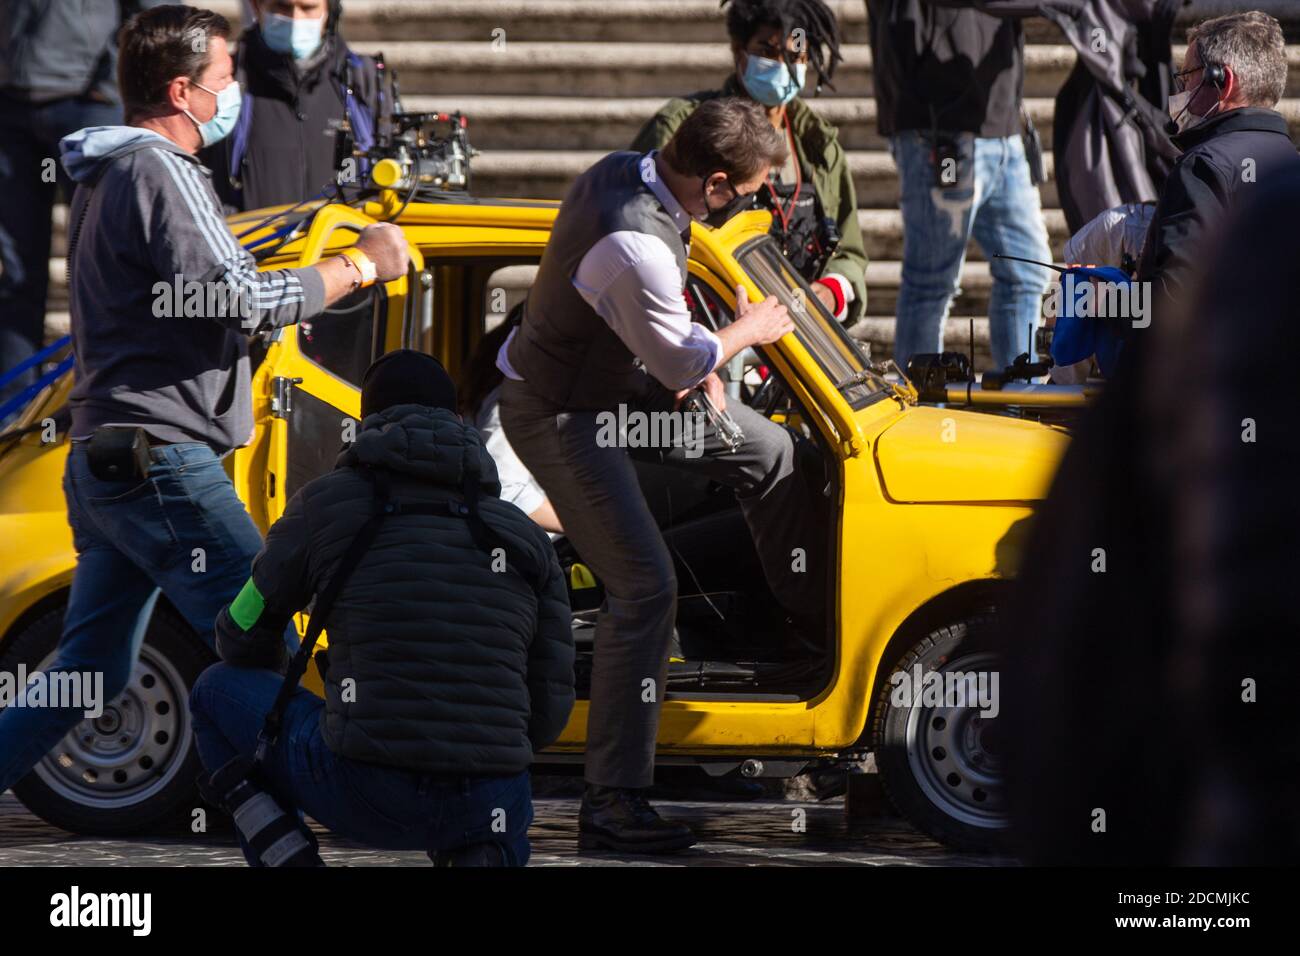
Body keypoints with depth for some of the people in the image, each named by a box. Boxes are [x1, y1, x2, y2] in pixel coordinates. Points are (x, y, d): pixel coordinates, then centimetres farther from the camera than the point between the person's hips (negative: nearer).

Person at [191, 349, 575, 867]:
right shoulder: (526, 539, 17)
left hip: (365, 788, -1)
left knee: (218, 691, 27)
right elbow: (546, 711, 15)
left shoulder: (328, 503, 10)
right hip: (485, 805, 1)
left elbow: (244, 639, 22)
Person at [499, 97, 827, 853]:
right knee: (646, 588, -13)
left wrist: (698, 361, 3)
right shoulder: (635, 246, -36)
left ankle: (816, 614, 40)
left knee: (770, 452, 18)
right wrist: (747, 330, -3)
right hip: (563, 416, -10)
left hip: (617, 380, 10)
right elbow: (681, 362, -22)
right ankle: (613, 804, -10)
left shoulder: (620, 171, -6)